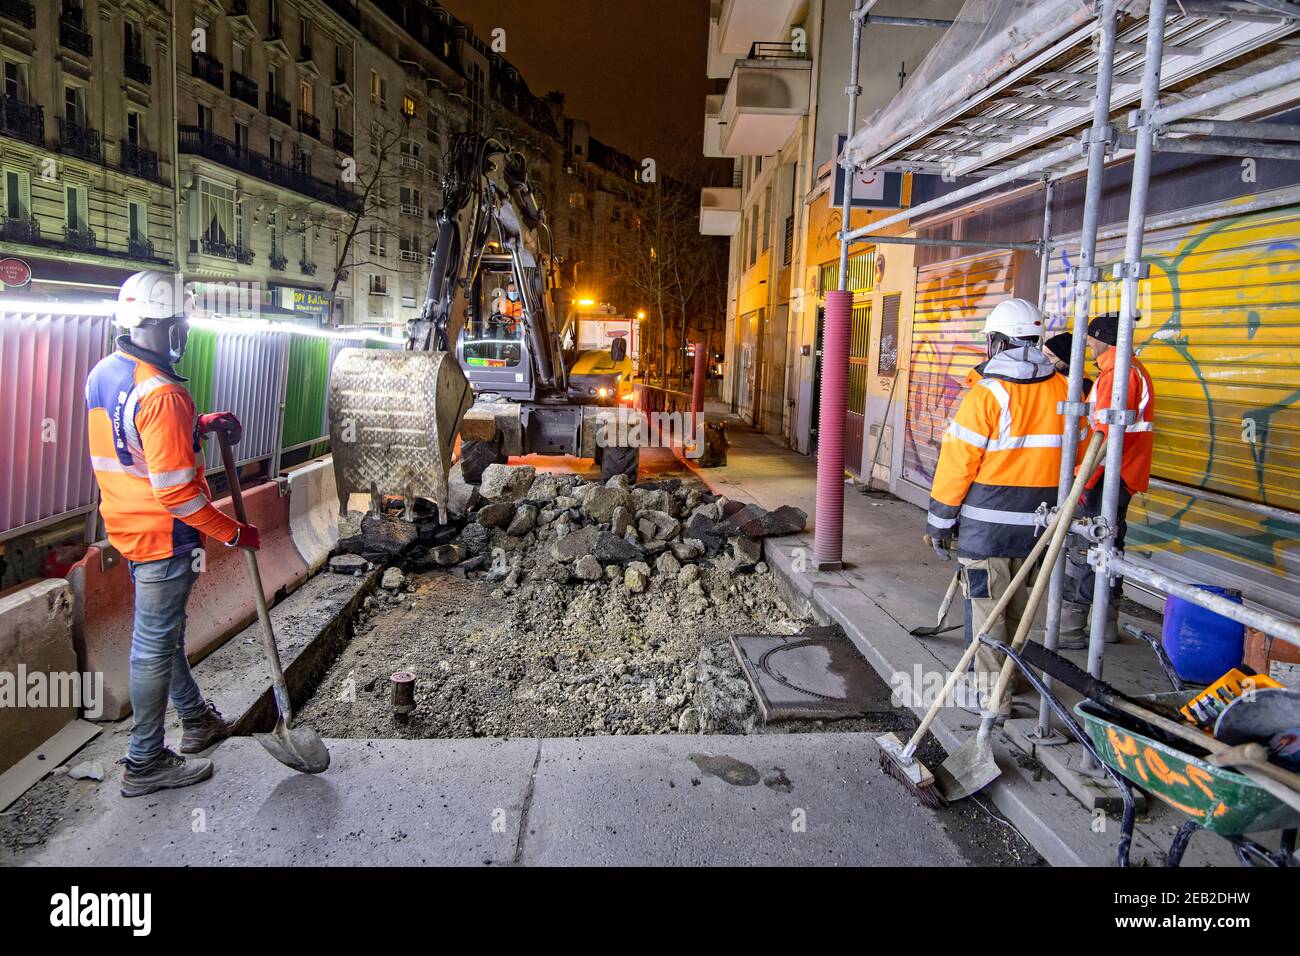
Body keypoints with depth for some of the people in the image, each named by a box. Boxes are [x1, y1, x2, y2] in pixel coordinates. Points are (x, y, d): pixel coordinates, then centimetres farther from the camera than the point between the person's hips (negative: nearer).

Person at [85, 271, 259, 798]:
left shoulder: (104, 374, 4)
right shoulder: (161, 394, -26)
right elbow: (177, 491, -26)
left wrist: (197, 425, 6)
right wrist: (234, 533, -15)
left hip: (127, 526, 10)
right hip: (163, 536, -10)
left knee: (163, 631, 22)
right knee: (155, 645, 2)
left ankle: (197, 718, 40)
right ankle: (145, 763, 16)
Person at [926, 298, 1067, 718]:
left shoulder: (987, 394, -15)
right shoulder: (1064, 391, 3)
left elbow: (957, 464, -14)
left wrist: (940, 521, -5)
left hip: (986, 525, -6)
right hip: (1036, 524, 6)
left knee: (985, 606, 4)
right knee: (1017, 603, 20)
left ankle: (992, 694, 9)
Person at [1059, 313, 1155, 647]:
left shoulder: (1116, 372, -15)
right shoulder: (1135, 369, 18)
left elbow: (1106, 432, -23)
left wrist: (1086, 481, -21)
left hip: (1104, 480, -10)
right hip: (1121, 480, 10)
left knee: (1083, 552, -6)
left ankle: (1069, 631, -1)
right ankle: (1107, 625, 25)